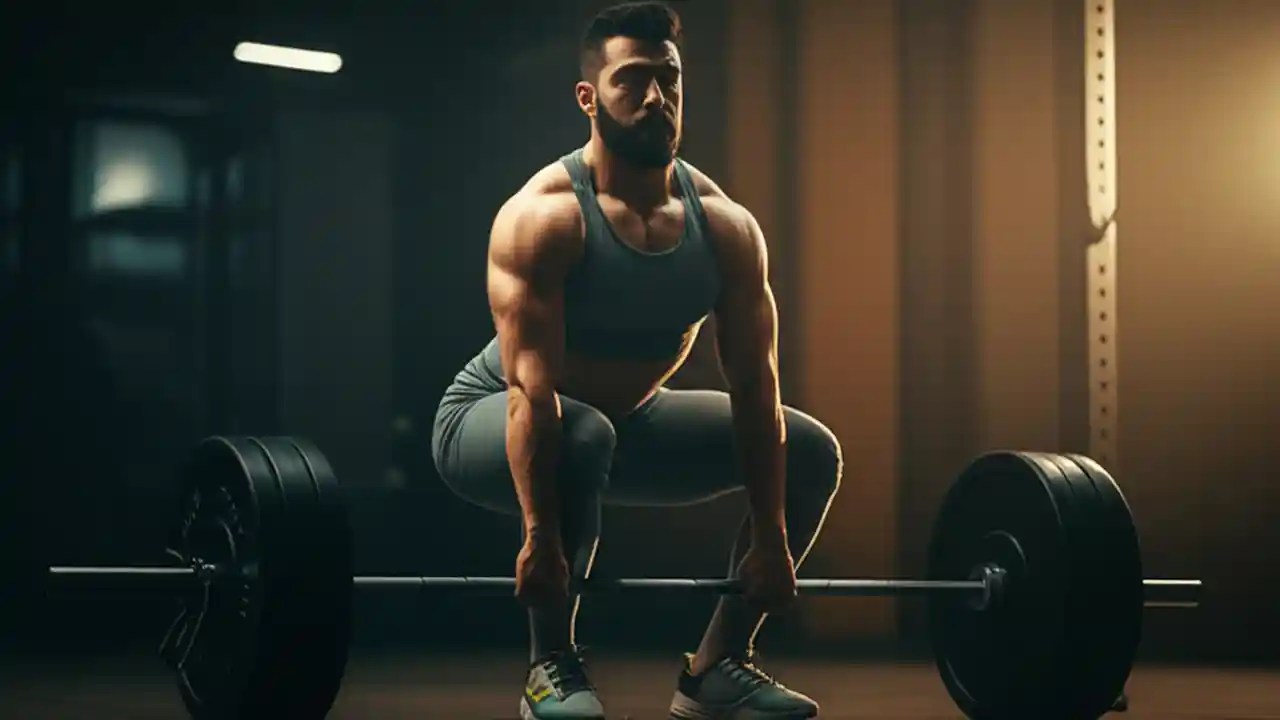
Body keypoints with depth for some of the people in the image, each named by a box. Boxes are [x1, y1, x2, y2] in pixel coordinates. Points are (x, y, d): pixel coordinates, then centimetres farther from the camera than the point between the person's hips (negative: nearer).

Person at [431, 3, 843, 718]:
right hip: (494, 424, -6)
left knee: (811, 450, -2)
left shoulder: (727, 226, -11)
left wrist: (771, 538, -17)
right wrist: (541, 537, -40)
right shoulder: (543, 216, -26)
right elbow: (532, 389, -33)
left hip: (631, 421, 6)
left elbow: (755, 386, -13)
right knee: (582, 433, -40)